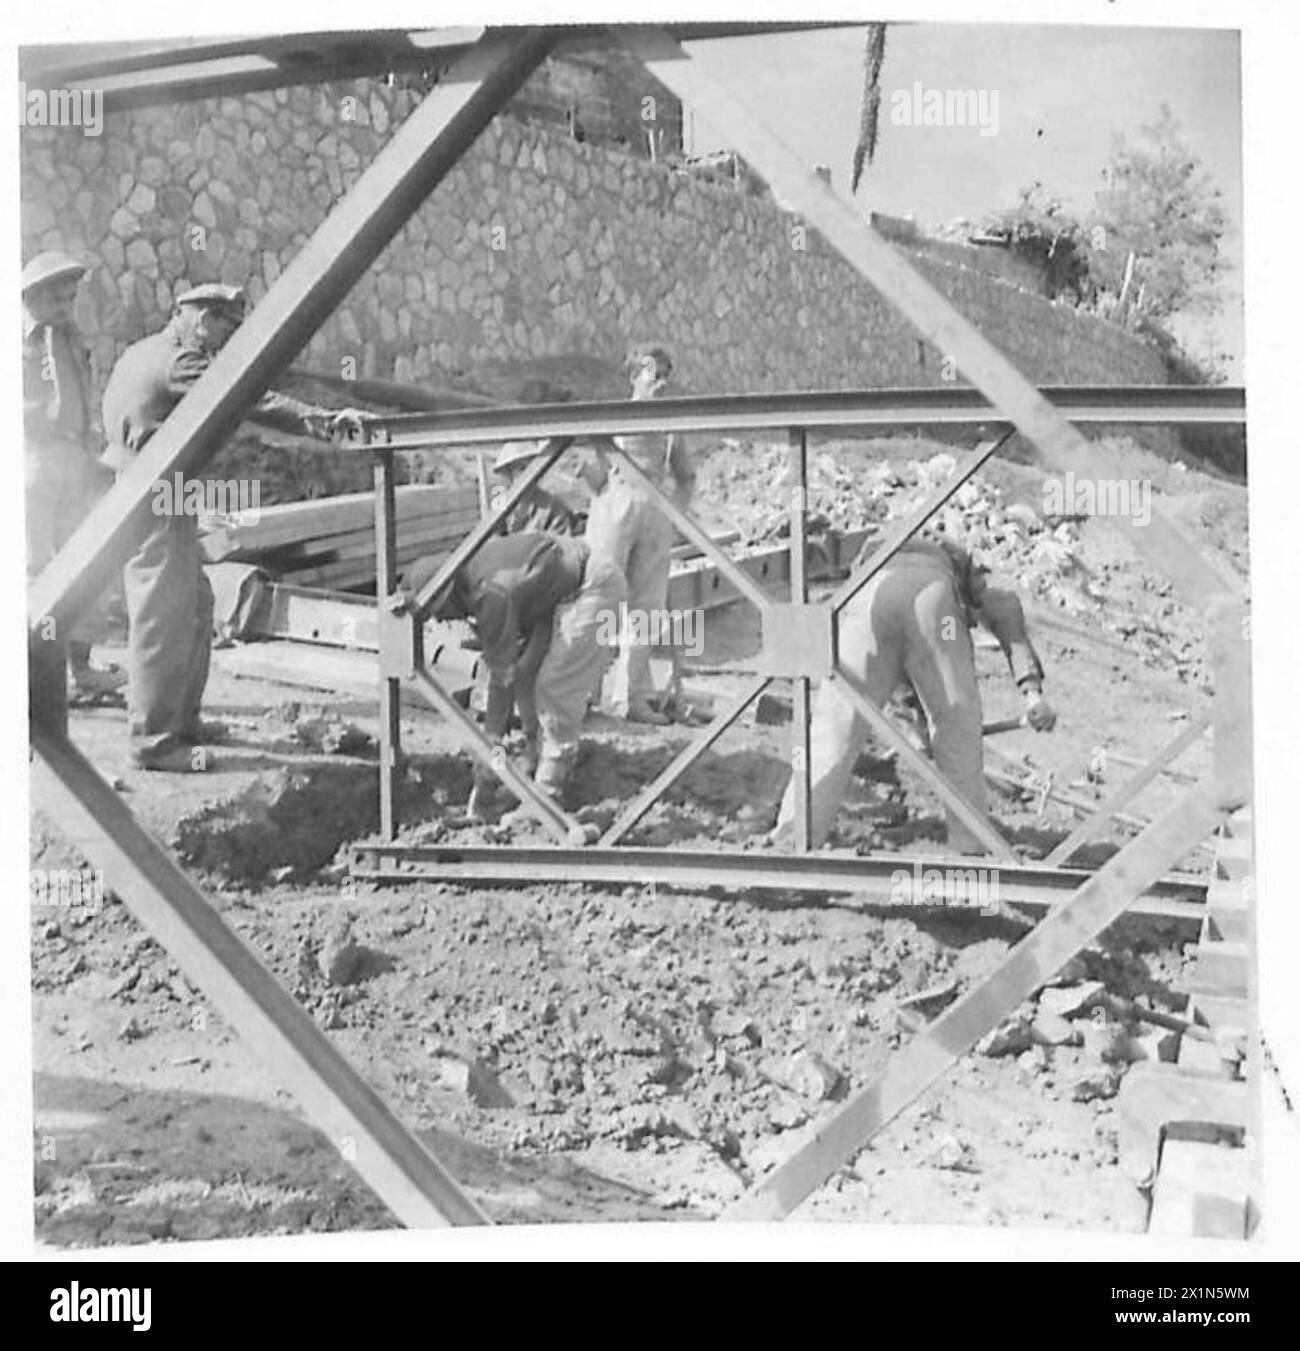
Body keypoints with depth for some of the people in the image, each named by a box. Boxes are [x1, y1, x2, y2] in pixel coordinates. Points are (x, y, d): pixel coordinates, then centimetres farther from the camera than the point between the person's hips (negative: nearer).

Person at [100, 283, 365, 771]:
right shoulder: (177, 362, -15)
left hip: (144, 497, 11)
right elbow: (250, 401, -24)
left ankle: (181, 720, 26)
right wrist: (322, 421, -28)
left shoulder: (142, 354, 16)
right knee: (162, 620, -6)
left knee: (195, 606, 17)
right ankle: (152, 741, -1)